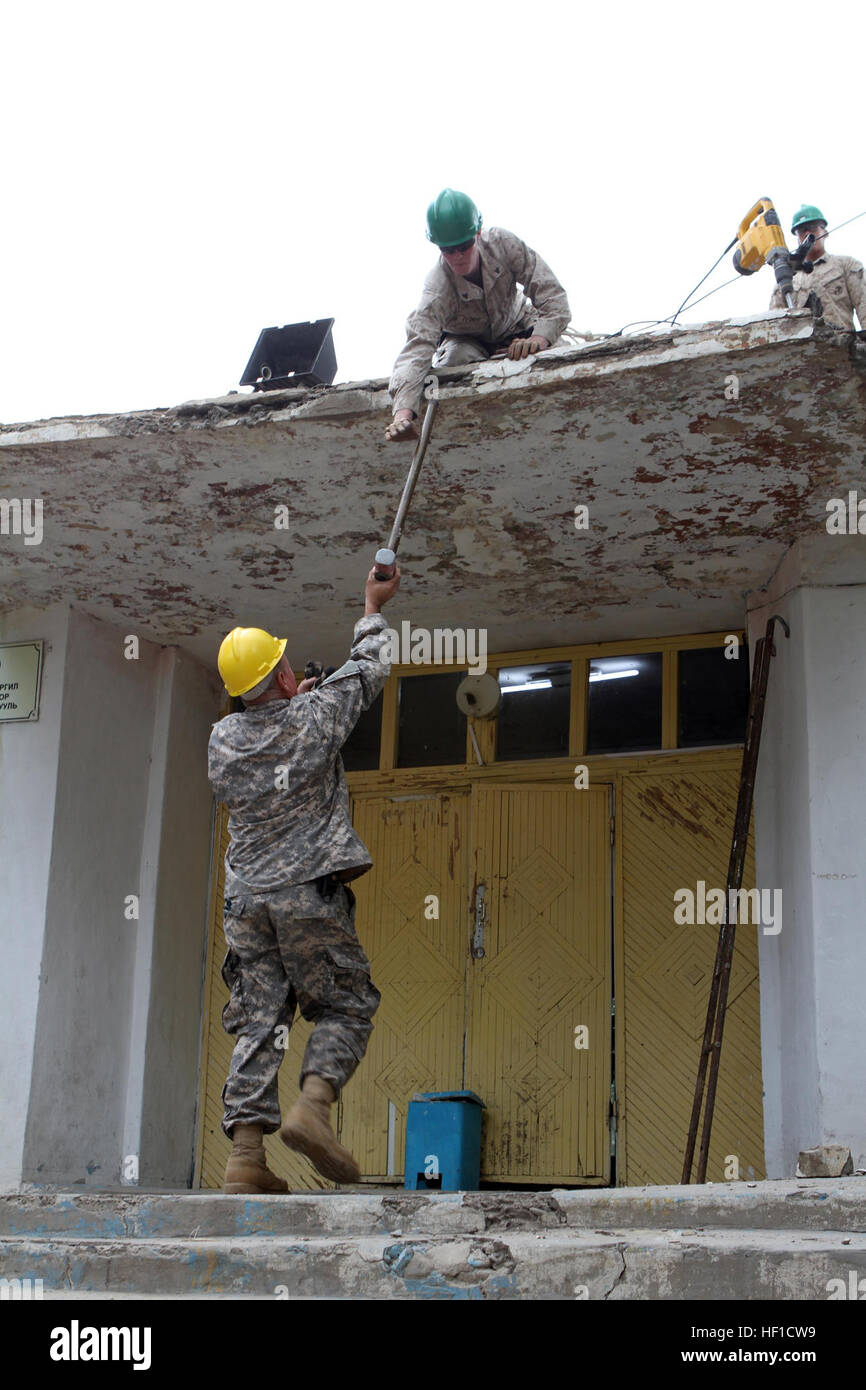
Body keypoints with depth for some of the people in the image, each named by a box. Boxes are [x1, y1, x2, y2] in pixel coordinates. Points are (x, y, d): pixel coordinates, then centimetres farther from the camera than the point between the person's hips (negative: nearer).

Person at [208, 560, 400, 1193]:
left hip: (248, 898, 4)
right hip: (311, 892, -4)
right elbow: (369, 670, 13)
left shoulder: (223, 738, 6)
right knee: (347, 1007, 6)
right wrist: (373, 608, 28)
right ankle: (312, 1106, -16)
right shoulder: (315, 717, -3)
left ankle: (246, 1153, -4)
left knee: (261, 1022, 4)